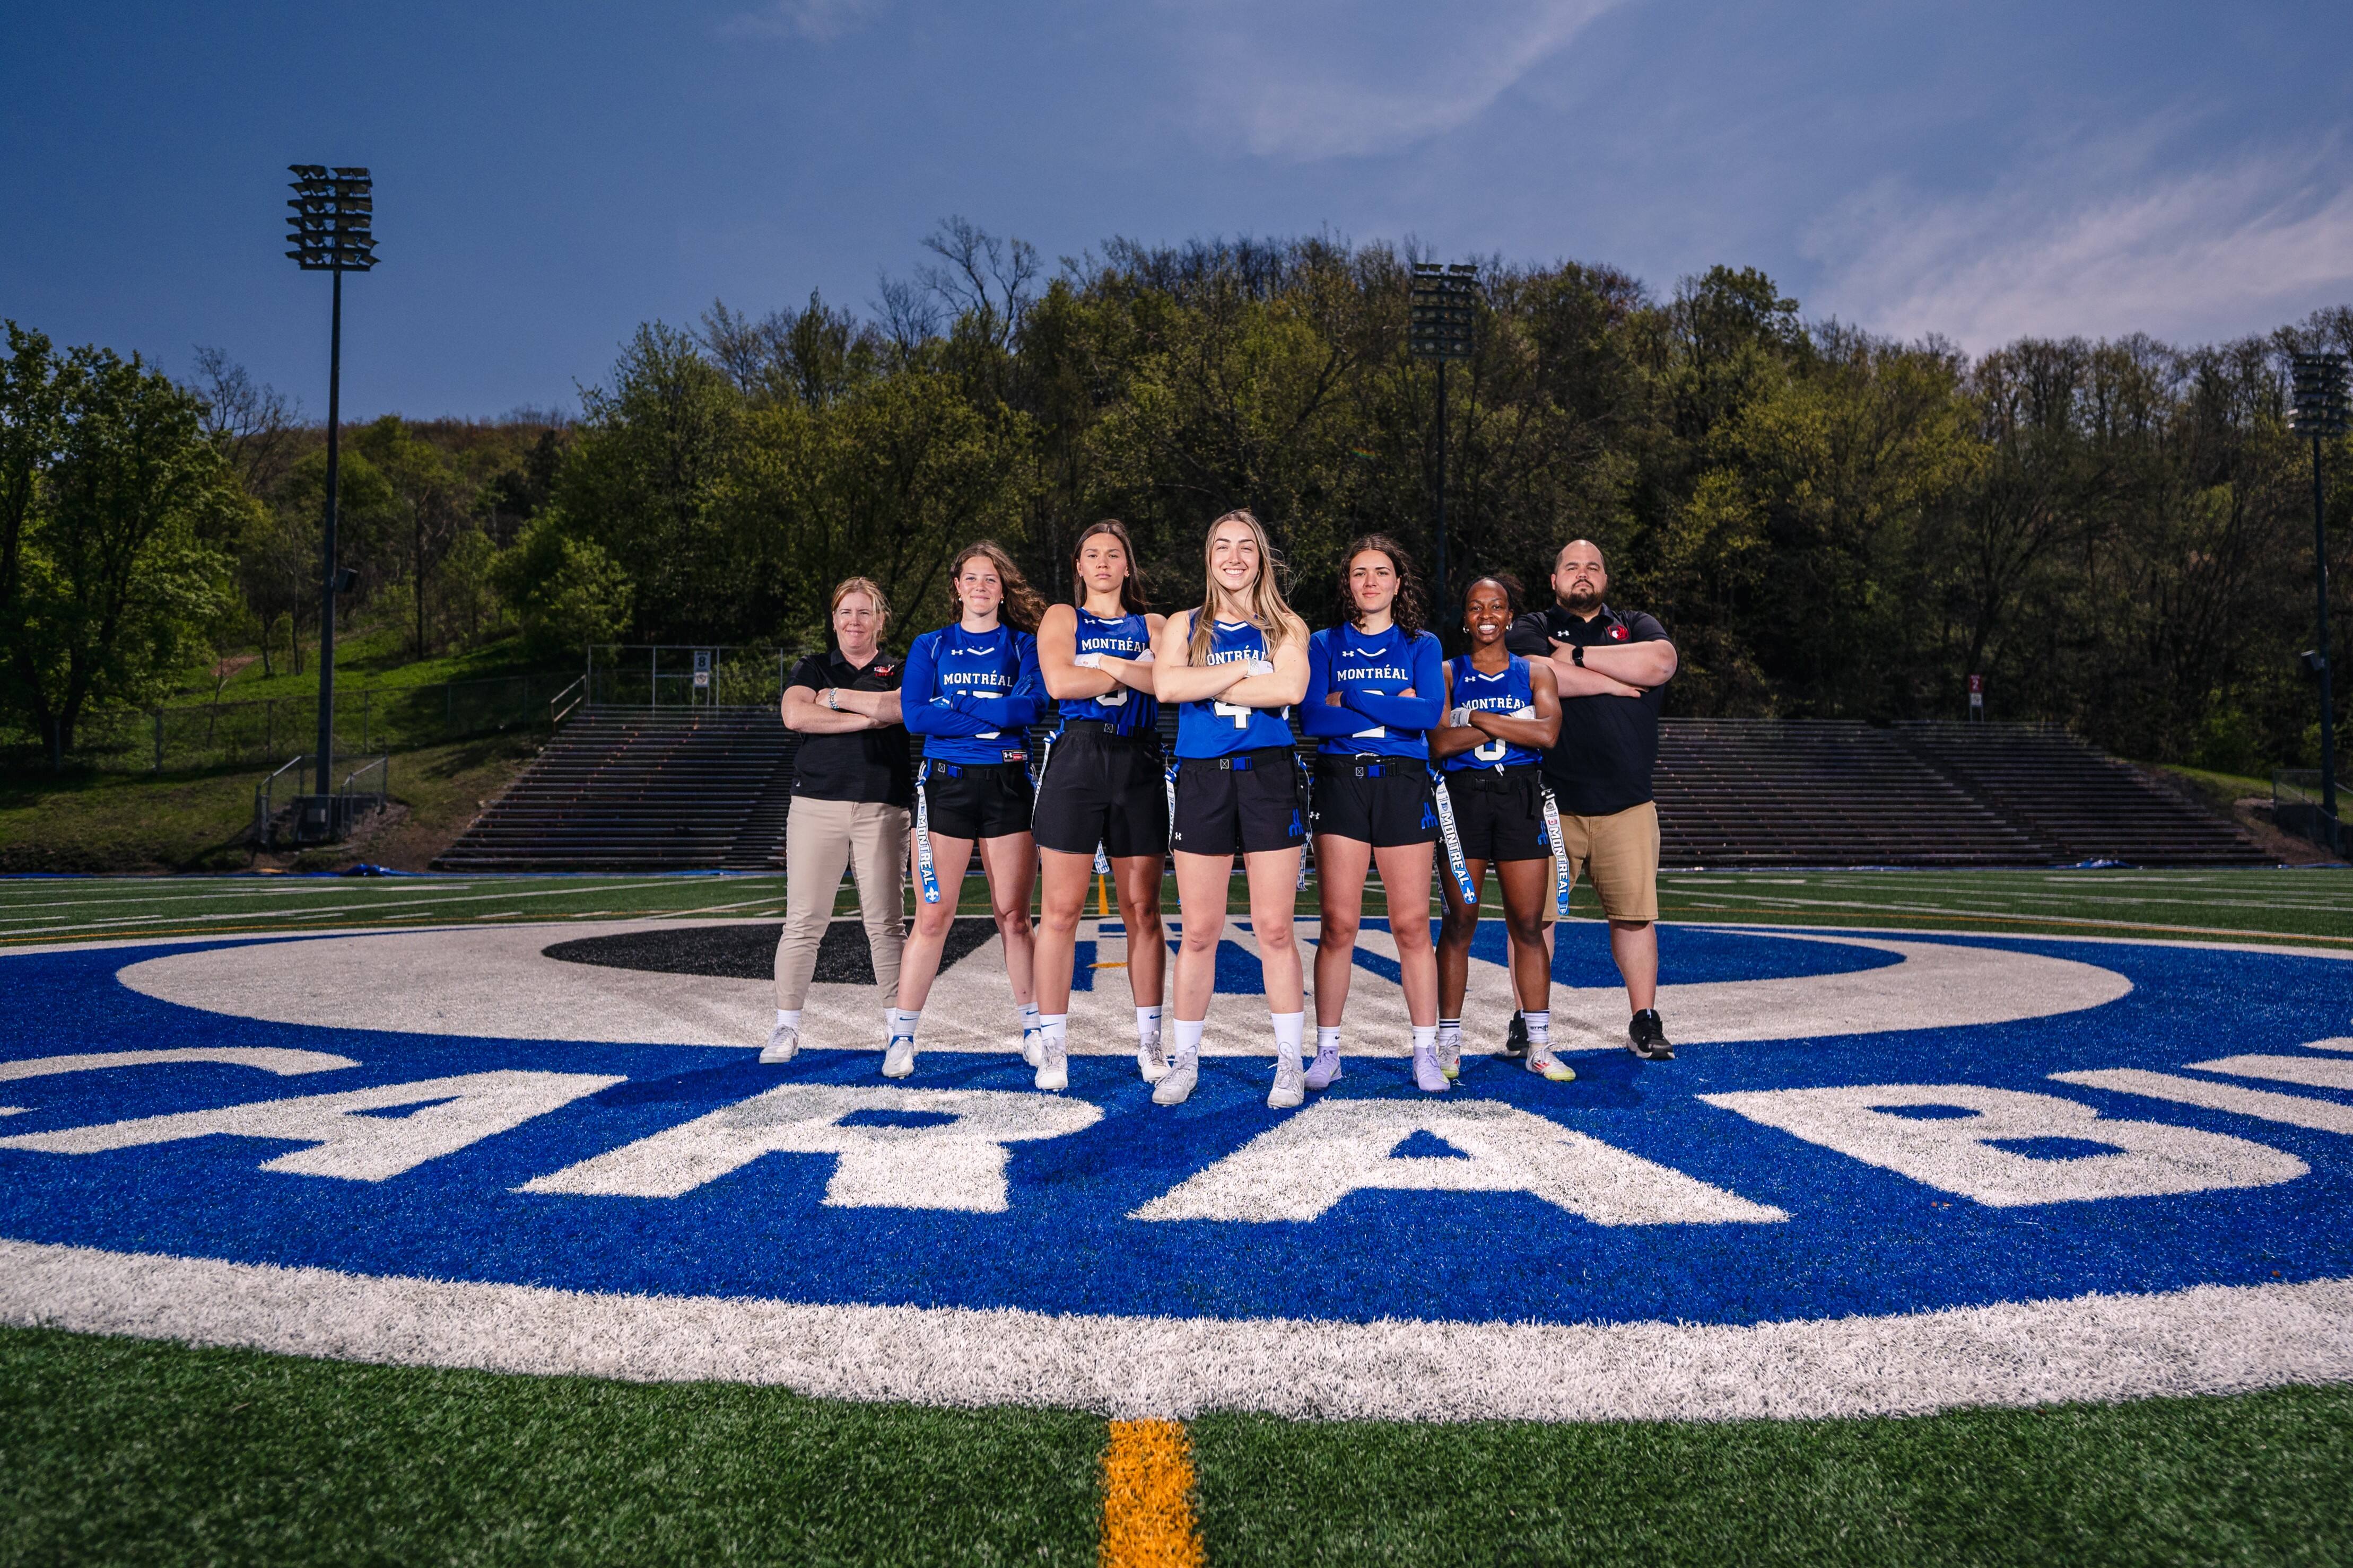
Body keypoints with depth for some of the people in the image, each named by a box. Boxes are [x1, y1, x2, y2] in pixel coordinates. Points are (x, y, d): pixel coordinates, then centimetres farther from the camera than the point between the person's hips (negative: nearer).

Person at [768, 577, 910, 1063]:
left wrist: (837, 698, -4)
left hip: (882, 808, 0)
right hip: (817, 804, 0)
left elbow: (903, 706, -10)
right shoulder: (812, 669, 15)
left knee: (885, 921, -1)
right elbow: (796, 716, -6)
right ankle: (786, 1026, 4)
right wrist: (870, 716, -8)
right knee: (803, 920, -3)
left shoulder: (899, 671, 14)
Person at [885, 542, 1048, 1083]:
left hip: (1007, 786, 0)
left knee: (1013, 916, 2)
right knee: (933, 918, -2)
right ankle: (902, 1036, 7)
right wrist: (992, 720, -10)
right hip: (945, 785, 0)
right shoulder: (931, 646, 11)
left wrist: (954, 707, -12)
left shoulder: (1023, 645, 9)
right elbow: (914, 714, -4)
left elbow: (1031, 703, -10)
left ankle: (1035, 1032, 14)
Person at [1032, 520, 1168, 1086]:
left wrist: (1108, 664, -7)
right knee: (1060, 910, -4)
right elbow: (1059, 682, -7)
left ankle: (1149, 1040, 14)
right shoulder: (1061, 617, 12)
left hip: (1139, 767, 2)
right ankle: (1053, 1044, 3)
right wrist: (1135, 674, -3)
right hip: (1076, 759, -2)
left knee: (1142, 910, 4)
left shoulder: (1152, 626, 17)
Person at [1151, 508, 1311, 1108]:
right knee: (1198, 932, 3)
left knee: (1275, 929, 1)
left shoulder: (1286, 627, 10)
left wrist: (1207, 687, -10)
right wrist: (1246, 669, -8)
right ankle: (1185, 1062, 15)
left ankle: (1290, 1063, 12)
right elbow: (1167, 684, -9)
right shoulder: (1184, 626, 12)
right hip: (1202, 780, 1)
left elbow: (1291, 688, -11)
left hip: (1269, 777, -1)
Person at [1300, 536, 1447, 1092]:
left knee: (1412, 924, -1)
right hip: (1339, 782, 0)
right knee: (1338, 924, -3)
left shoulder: (1422, 645, 12)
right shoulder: (1325, 645, 11)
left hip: (1403, 783, 0)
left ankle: (1426, 1053, 7)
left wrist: (1349, 699, -10)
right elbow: (1312, 717, -6)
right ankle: (1327, 1052, 5)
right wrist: (1394, 707, -9)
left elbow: (1431, 713, -7)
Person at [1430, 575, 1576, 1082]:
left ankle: (1539, 1046, 8)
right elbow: (1439, 742, -7)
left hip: (1520, 798, 1)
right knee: (1459, 923, -1)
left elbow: (1547, 733, -8)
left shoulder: (1535, 672, 10)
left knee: (1528, 925, 0)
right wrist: (1514, 727, -7)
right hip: (1463, 796, -1)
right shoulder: (1447, 674, 8)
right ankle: (1449, 1045, 7)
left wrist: (1478, 719, -8)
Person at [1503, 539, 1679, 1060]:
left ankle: (1644, 1022, 12)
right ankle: (1528, 1023, 7)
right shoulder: (1530, 629, 11)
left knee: (1635, 913, 1)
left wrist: (1580, 655, -5)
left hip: (1627, 805, 2)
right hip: (1549, 804, -2)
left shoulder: (1637, 626, 18)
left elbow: (1661, 663, -5)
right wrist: (1615, 682, -4)